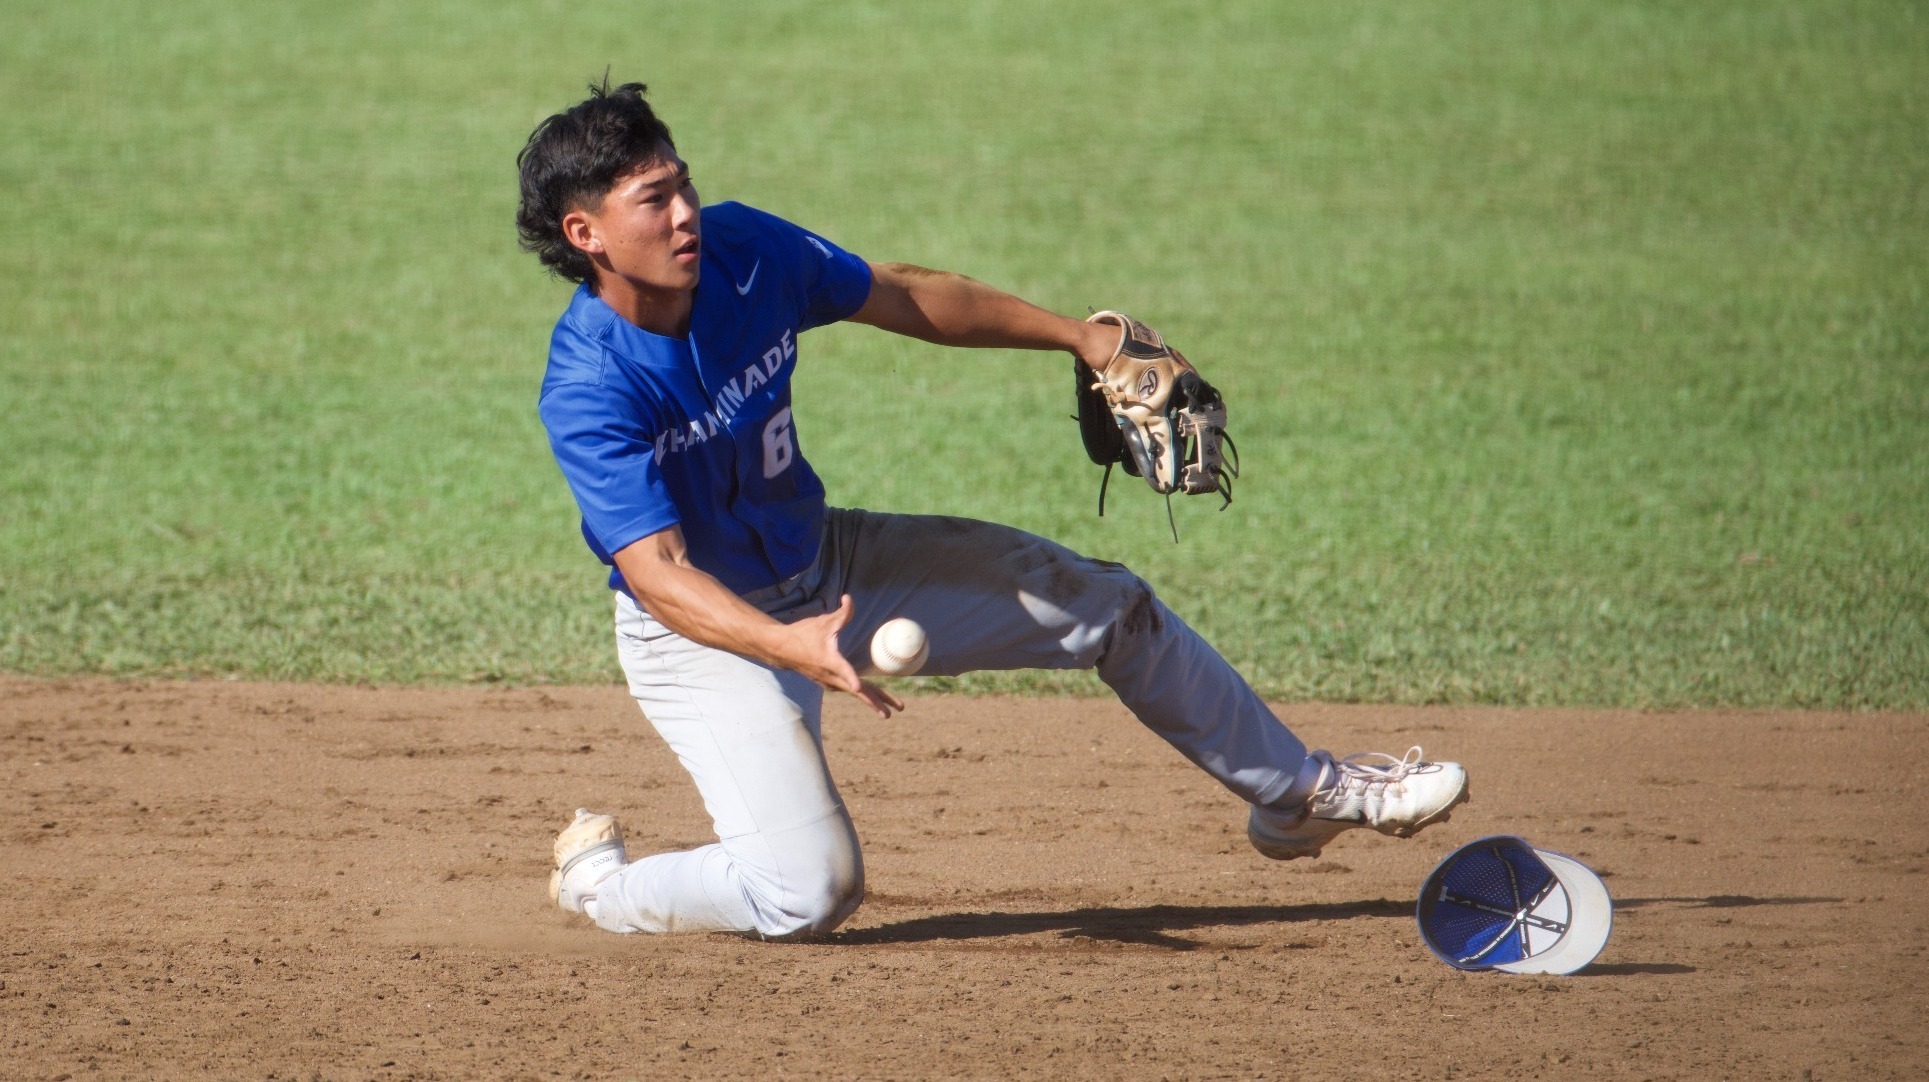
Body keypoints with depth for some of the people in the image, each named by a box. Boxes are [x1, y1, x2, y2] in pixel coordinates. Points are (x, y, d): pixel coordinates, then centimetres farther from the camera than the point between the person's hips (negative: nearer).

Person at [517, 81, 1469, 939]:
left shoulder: (742, 249, -15)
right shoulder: (587, 391, -31)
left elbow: (905, 298, 2)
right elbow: (657, 574, -37)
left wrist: (1078, 337, 3)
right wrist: (790, 647, -54)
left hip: (825, 562, 7)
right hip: (703, 625, -7)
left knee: (1104, 604, 6)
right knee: (809, 894, -20)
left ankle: (1296, 792, 25)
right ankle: (597, 876, 8)